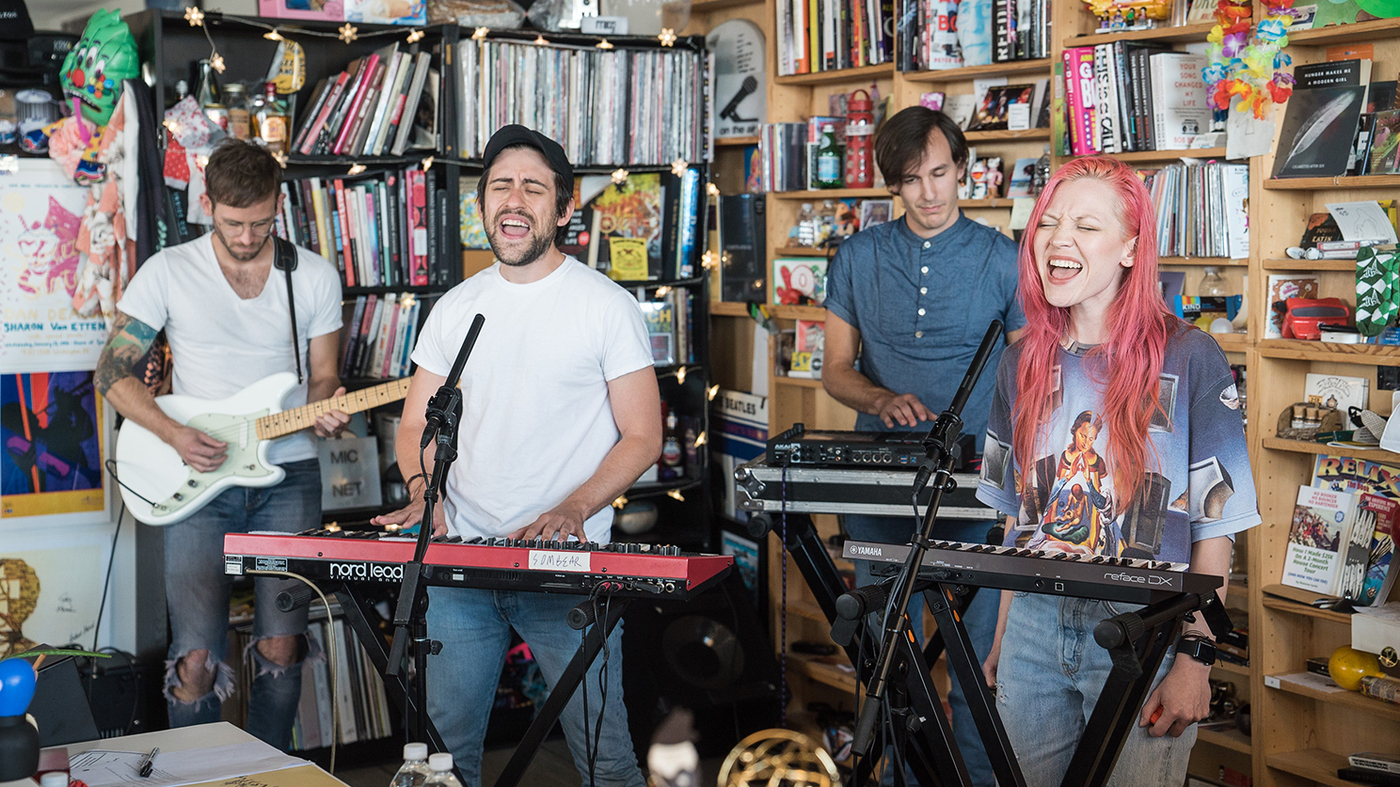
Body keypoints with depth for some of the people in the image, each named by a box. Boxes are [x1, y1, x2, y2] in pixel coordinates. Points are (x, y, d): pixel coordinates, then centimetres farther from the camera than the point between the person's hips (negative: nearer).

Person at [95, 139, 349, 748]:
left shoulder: (315, 277, 5)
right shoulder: (168, 272, 0)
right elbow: (113, 374, 3)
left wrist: (324, 412, -11)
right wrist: (176, 435, -12)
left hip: (288, 475, 2)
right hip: (198, 477, -1)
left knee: (282, 647, -1)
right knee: (196, 659, -9)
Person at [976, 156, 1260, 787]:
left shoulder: (1189, 359, -8)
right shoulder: (1023, 363, 6)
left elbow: (1215, 524, -8)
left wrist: (1195, 658, -12)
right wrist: (1002, 637, 14)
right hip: (1034, 630, 4)